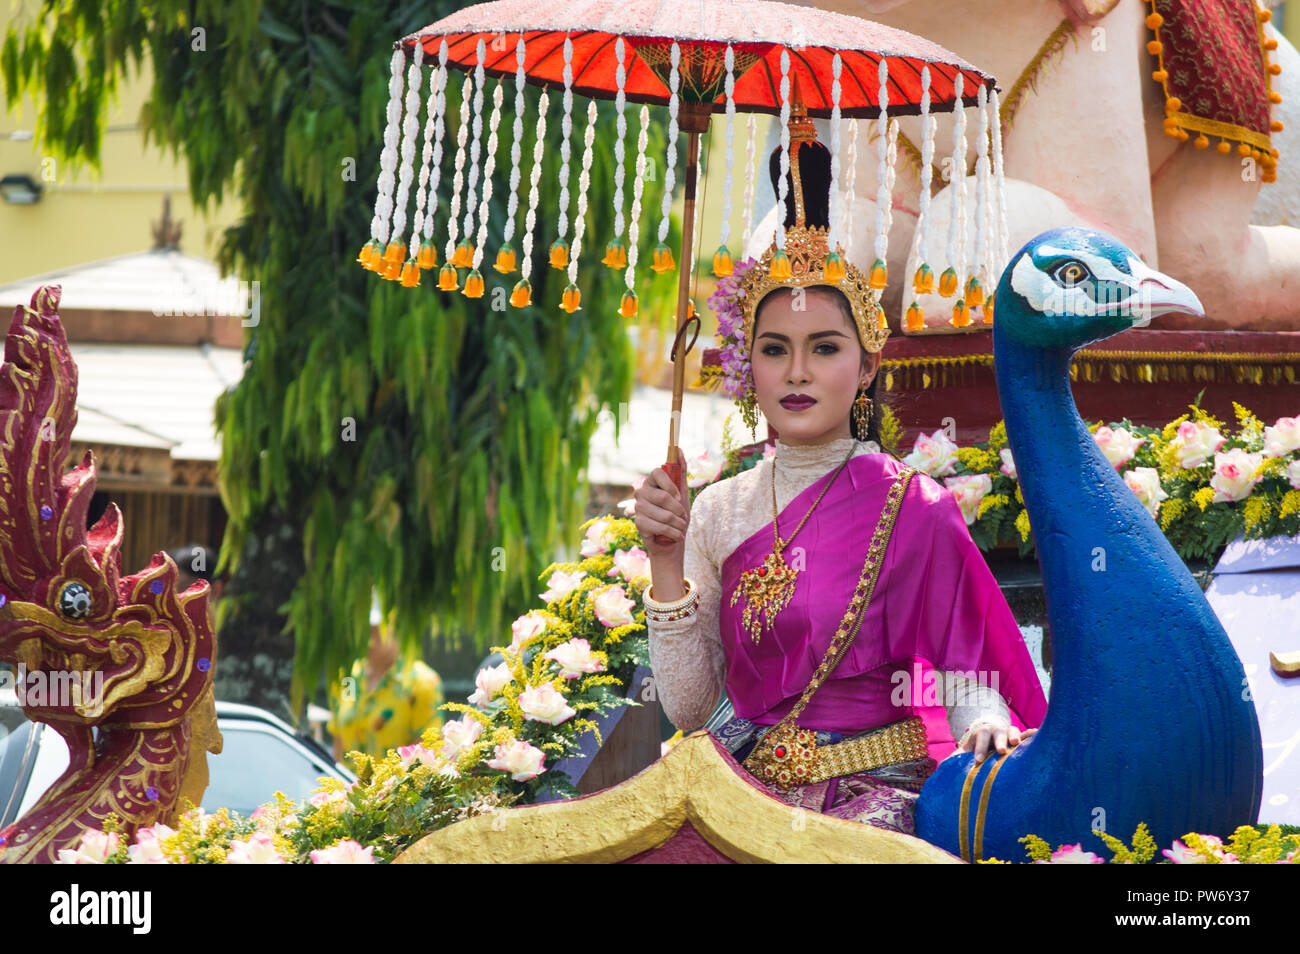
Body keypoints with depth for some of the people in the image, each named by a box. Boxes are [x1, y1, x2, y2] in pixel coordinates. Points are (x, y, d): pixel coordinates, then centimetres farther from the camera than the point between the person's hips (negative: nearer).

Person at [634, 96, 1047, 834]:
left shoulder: (912, 509, -3)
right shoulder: (720, 511, 9)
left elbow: (964, 676, -1)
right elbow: (688, 706, 5)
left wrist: (989, 728, -23)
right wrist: (667, 564, -5)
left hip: (878, 795, -4)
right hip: (750, 787, 4)